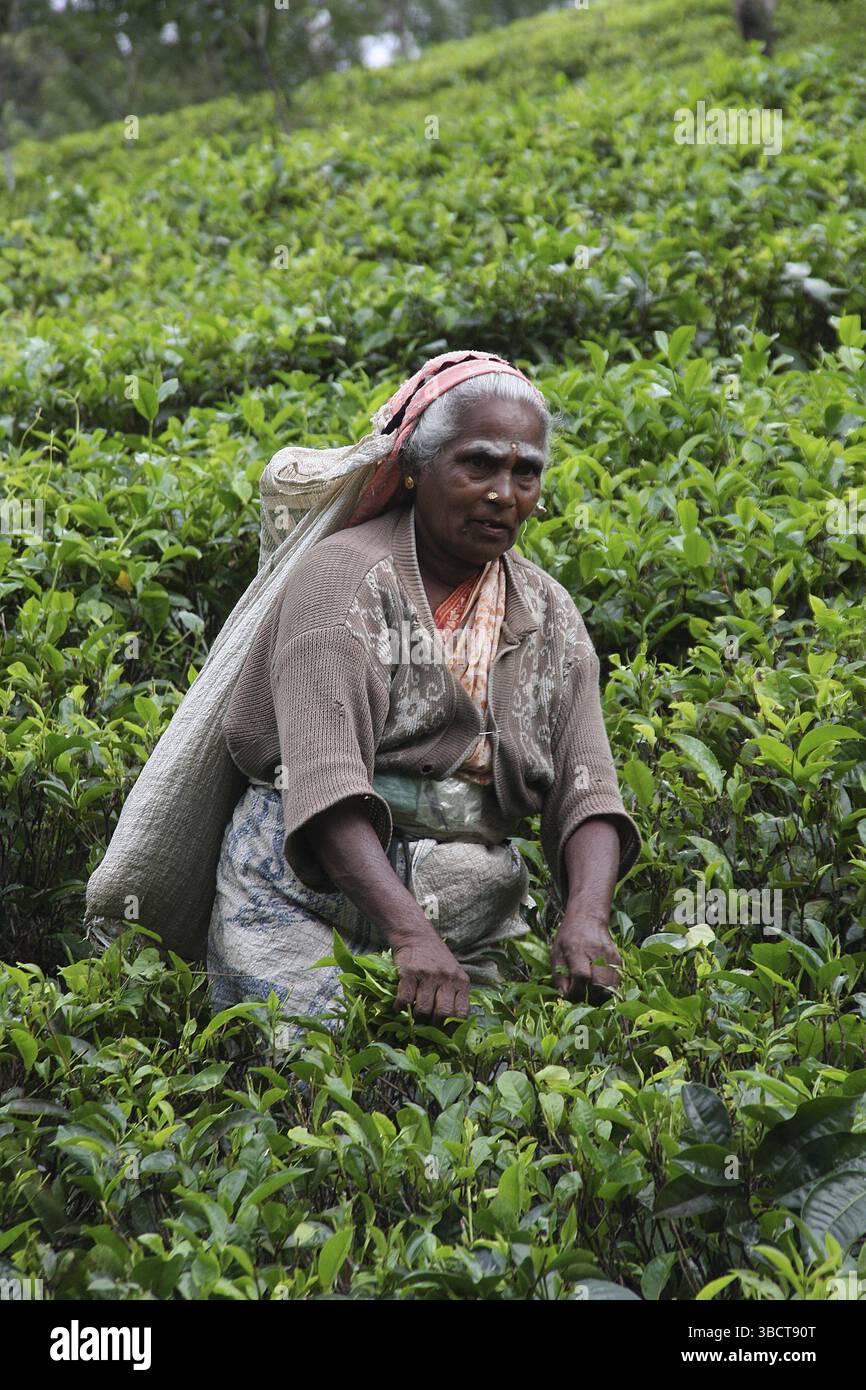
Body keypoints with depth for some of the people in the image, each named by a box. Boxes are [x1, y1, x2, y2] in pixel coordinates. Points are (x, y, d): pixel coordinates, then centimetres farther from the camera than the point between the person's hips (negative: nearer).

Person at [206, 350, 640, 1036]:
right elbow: (323, 779, -20)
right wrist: (411, 933, -32)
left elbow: (586, 790, 1)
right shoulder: (344, 576, -8)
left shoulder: (550, 614, 10)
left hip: (472, 916, 5)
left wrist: (587, 916, -20)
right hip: (310, 896, -5)